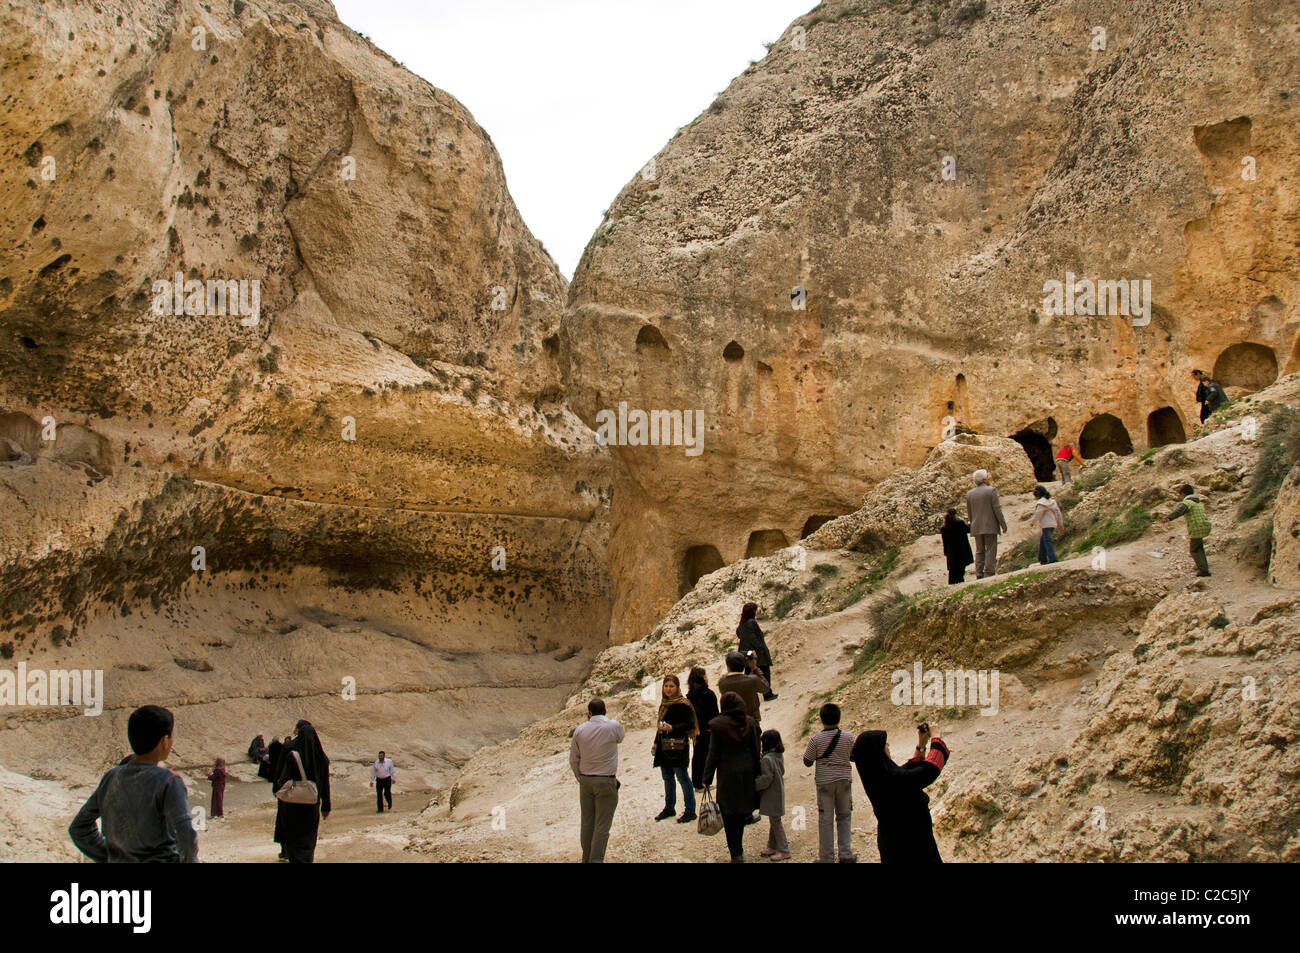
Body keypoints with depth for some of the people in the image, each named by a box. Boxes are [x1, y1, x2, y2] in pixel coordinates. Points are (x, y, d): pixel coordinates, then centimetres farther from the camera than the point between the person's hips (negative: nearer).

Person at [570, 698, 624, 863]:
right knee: (602, 825, 1)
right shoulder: (614, 726, -10)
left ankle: (586, 859, 23)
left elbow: (573, 760, 4)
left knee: (587, 823, 14)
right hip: (606, 781, -3)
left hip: (585, 781, 3)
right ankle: (596, 860, -1)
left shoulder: (580, 730, -1)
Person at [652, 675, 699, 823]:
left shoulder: (682, 705, -11)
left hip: (678, 747, -8)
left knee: (682, 777, -5)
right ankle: (669, 808, 26)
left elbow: (689, 724, -16)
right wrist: (656, 742, 21)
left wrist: (673, 728, -27)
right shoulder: (664, 704, 14)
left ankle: (690, 811, 1)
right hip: (664, 747, 8)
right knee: (667, 778, 15)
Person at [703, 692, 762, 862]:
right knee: (742, 812, 18)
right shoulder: (749, 723, -3)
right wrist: (757, 774, 11)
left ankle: (736, 854, 1)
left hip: (727, 773, -4)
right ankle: (738, 848, 29)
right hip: (747, 772, 4)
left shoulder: (719, 725, -12)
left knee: (729, 814, 4)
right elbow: (755, 751, 1)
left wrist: (707, 779, -4)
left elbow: (713, 753, -10)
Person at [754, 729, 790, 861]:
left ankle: (784, 850, 3)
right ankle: (772, 846, 27)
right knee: (774, 821, 18)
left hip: (772, 795, -9)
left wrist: (753, 785, -13)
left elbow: (766, 778, -23)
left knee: (775, 822, -1)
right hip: (778, 792, 9)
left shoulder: (767, 759, -23)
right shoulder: (780, 756, 5)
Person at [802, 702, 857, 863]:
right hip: (844, 780, 2)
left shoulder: (816, 739, -12)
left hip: (824, 782, -2)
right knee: (844, 817, 15)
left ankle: (826, 858, 9)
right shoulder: (847, 737, -5)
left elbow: (807, 762, -5)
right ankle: (846, 854, 12)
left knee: (826, 820, 6)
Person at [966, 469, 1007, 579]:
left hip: (976, 528, 5)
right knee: (991, 550, -3)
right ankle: (989, 573, -9)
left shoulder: (969, 494, 8)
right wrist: (1003, 525, -4)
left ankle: (979, 575, 4)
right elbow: (997, 509, -9)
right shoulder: (991, 490, -7)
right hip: (990, 526, -5)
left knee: (979, 551, 8)